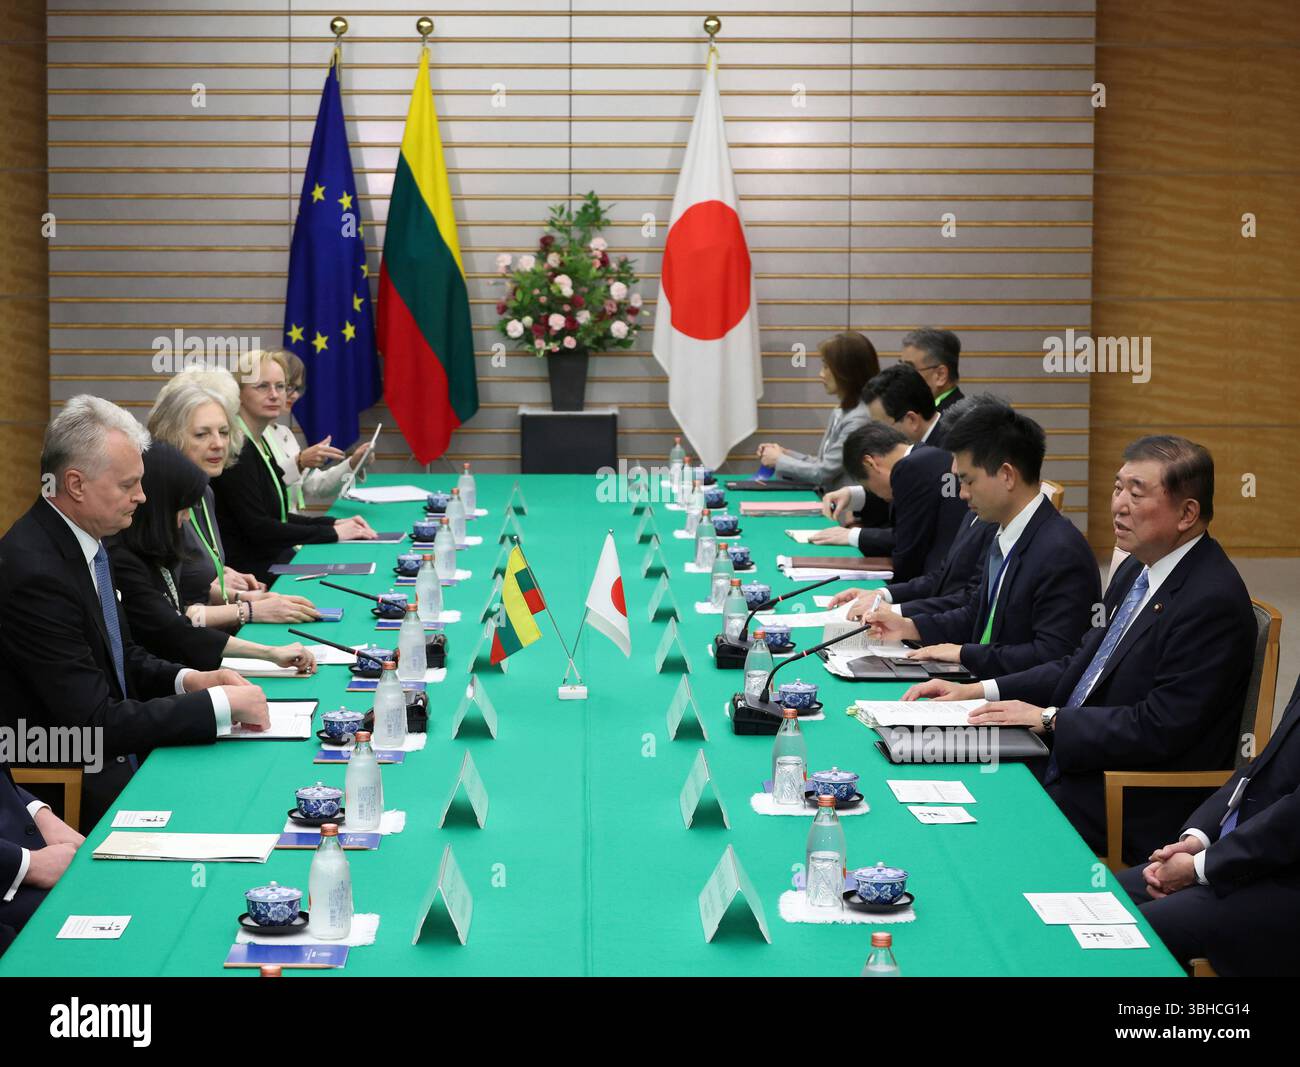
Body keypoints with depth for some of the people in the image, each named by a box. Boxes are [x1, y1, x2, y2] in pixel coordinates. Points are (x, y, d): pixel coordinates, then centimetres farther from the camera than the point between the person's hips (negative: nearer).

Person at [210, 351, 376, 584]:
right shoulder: (237, 448, -14)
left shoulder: (258, 443, 15)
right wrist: (333, 533, -13)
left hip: (273, 560, 9)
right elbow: (257, 528, -19)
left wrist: (333, 523, 6)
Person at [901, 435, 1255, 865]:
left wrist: (1048, 718, -15)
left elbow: (1159, 729, -23)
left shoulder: (1213, 602, -21)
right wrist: (981, 690, 7)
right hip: (1073, 760, 9)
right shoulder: (1136, 571, 10)